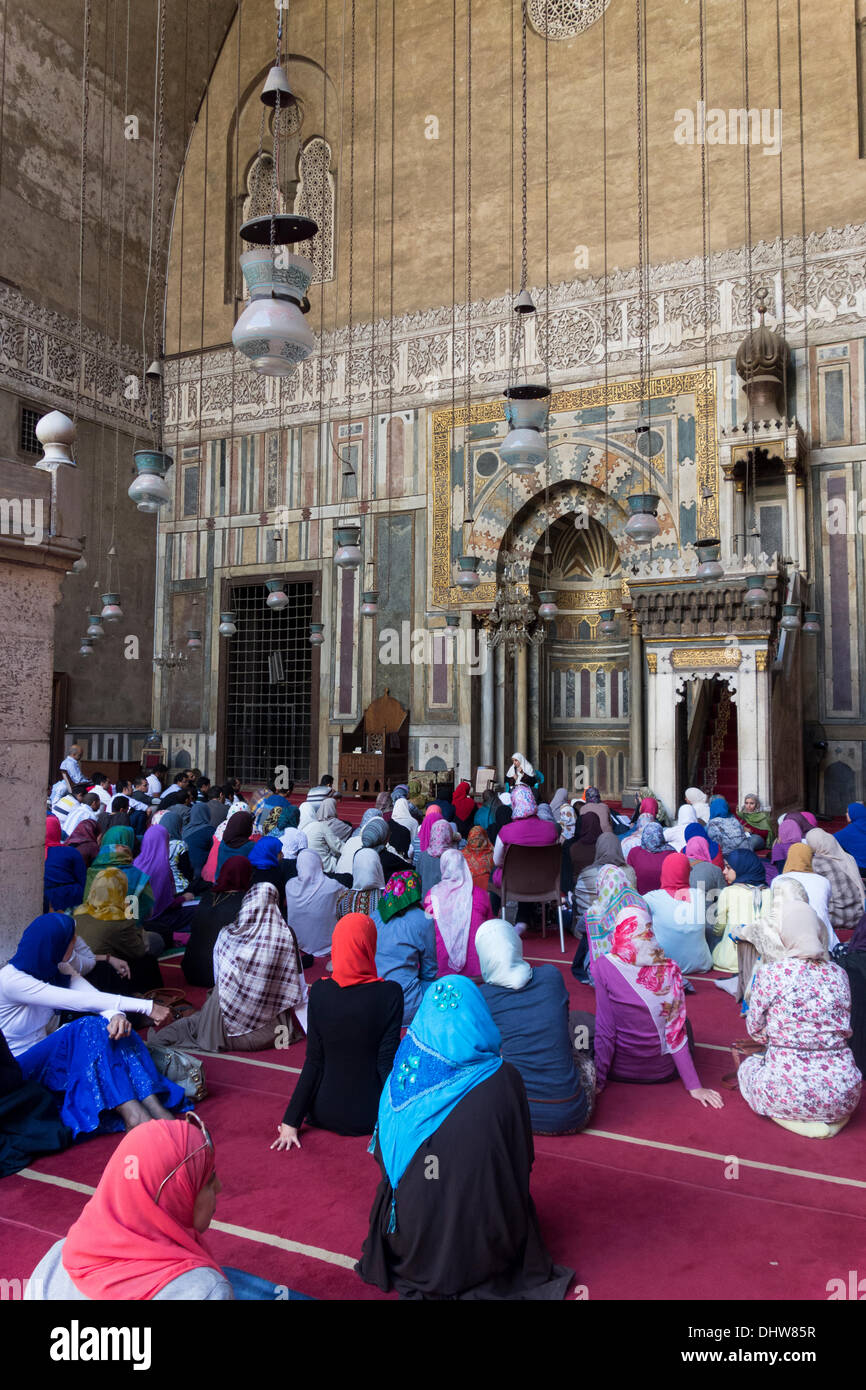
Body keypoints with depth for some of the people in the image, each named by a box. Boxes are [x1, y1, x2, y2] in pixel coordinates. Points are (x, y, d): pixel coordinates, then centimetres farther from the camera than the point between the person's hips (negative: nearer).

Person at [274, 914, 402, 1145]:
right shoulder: (390, 993, -19)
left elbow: (313, 1062, -9)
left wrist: (291, 1121, 1)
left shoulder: (319, 990, -12)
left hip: (325, 1114, 2)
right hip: (370, 1117, -2)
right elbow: (386, 1063, -14)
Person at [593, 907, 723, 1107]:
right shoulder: (670, 969, -13)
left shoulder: (605, 966, -18)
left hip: (619, 1070, -2)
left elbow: (605, 1030, -16)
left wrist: (599, 1081, -7)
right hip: (663, 1072, 2)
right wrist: (694, 1086, -3)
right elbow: (676, 1034, -11)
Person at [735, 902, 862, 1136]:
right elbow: (843, 1029, 13)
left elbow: (755, 1029, 3)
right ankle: (832, 1118, 11)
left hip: (791, 1095, -5)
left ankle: (797, 1119, 4)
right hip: (843, 1095, 5)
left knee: (748, 1064, 28)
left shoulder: (770, 974, -11)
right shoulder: (838, 974, 1)